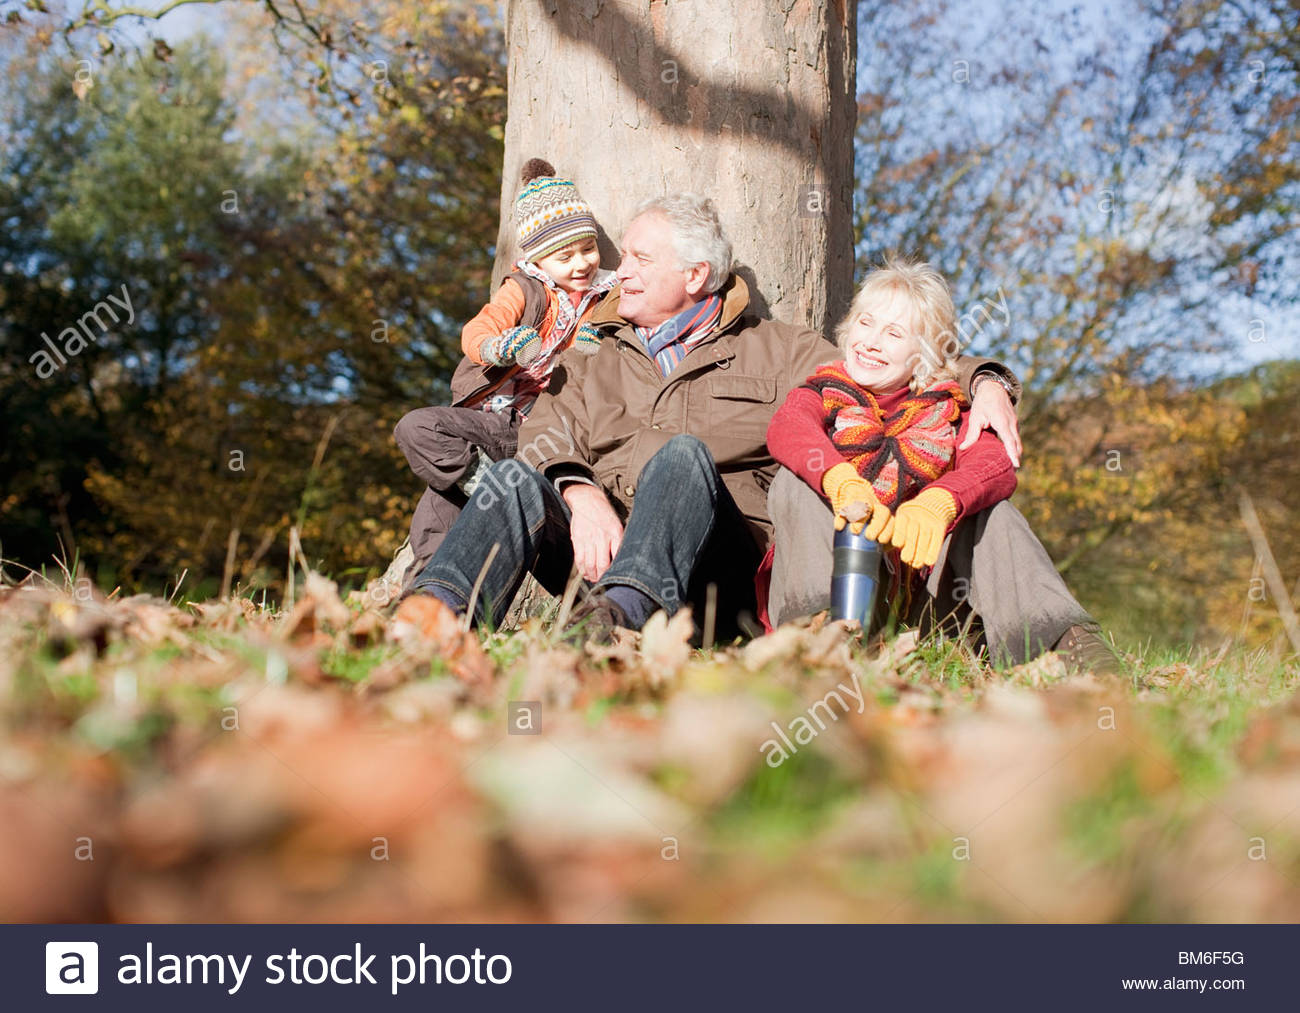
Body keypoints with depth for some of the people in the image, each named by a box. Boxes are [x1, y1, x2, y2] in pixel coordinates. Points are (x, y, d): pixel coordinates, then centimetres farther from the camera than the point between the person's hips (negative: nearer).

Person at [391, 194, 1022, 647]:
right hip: (601, 540, 3)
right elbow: (549, 428, 8)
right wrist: (581, 494, -16)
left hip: (715, 565, -2)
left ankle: (622, 610, -60)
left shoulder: (772, 351, 23)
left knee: (684, 452, -32)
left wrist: (980, 382, -2)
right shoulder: (597, 359, 27)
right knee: (519, 479, -25)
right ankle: (436, 611, -52)